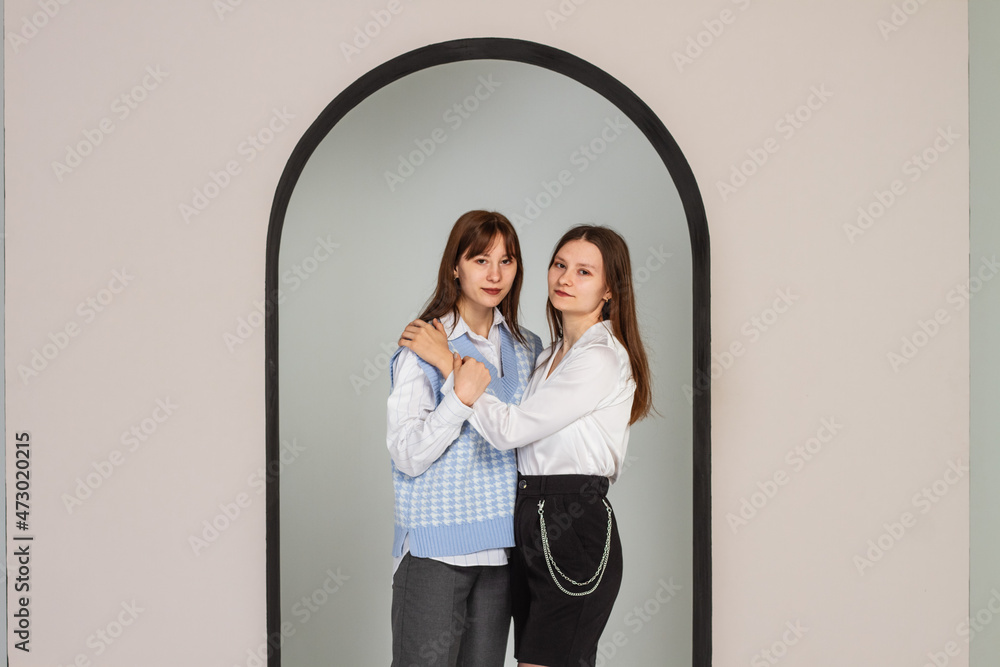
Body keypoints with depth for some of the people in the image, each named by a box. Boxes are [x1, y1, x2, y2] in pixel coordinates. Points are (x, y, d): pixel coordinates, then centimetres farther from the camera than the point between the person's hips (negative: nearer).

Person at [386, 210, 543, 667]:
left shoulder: (527, 348, 10)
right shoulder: (422, 347, -8)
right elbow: (406, 456, -13)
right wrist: (461, 397, -23)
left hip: (501, 547, 5)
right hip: (434, 548, -5)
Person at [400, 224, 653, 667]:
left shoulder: (602, 360, -13)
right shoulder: (550, 355, 17)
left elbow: (511, 429, -16)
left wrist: (446, 361, -10)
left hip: (576, 530, -9)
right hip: (531, 529, 9)